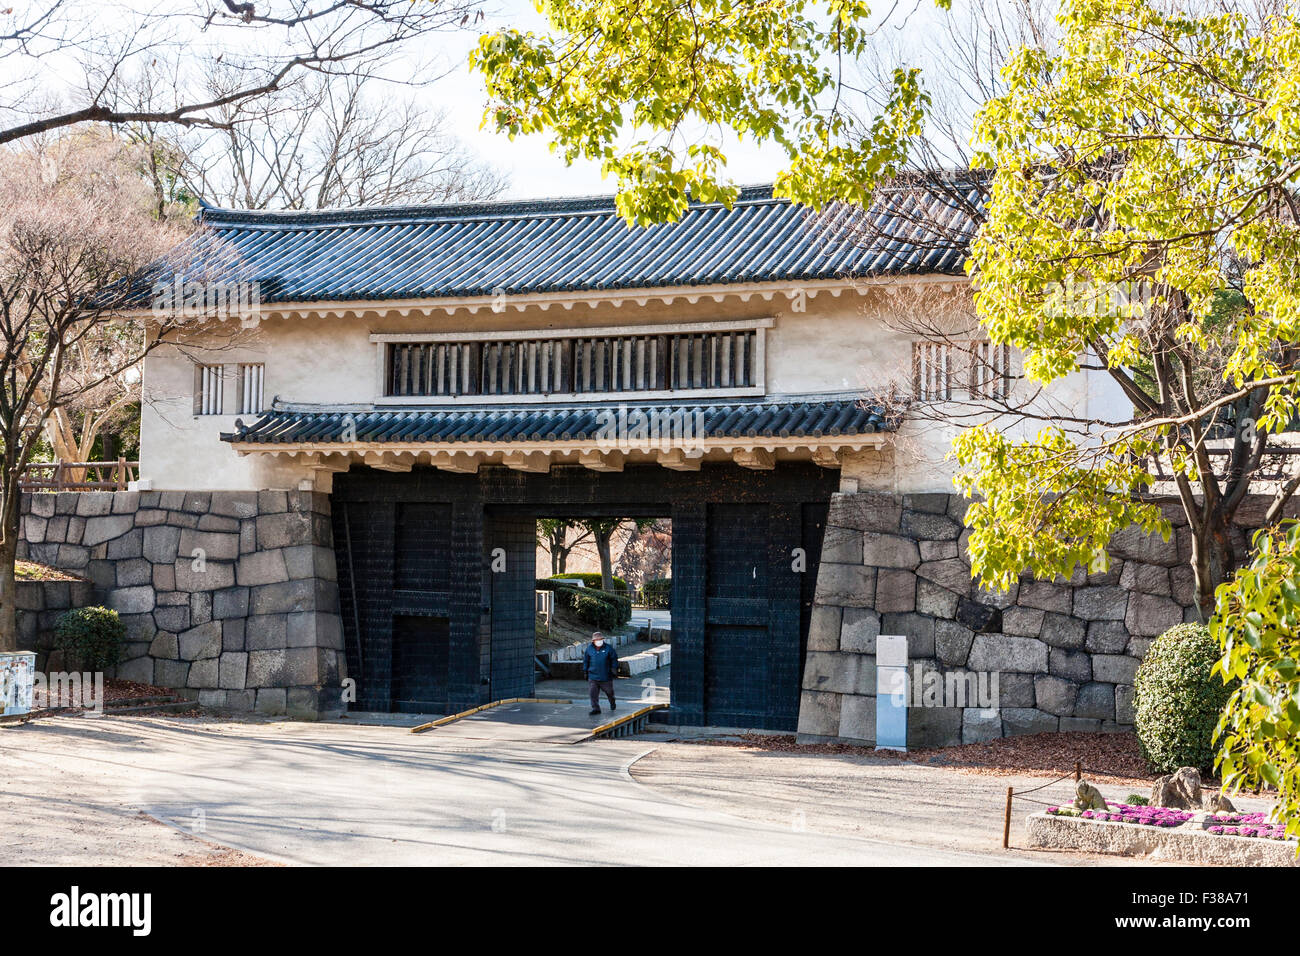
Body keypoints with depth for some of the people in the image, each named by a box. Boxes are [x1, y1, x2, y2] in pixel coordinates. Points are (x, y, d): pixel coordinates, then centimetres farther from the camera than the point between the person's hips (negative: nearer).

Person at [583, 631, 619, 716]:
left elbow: (614, 659, 3)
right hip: (593, 676, 1)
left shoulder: (608, 648, -5)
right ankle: (595, 708, -6)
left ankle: (613, 704, 43)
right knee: (593, 692, -11)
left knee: (609, 691, 16)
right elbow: (586, 660, 12)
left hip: (606, 676, -1)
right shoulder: (589, 649, 1)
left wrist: (615, 668, -5)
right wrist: (585, 671, 12)